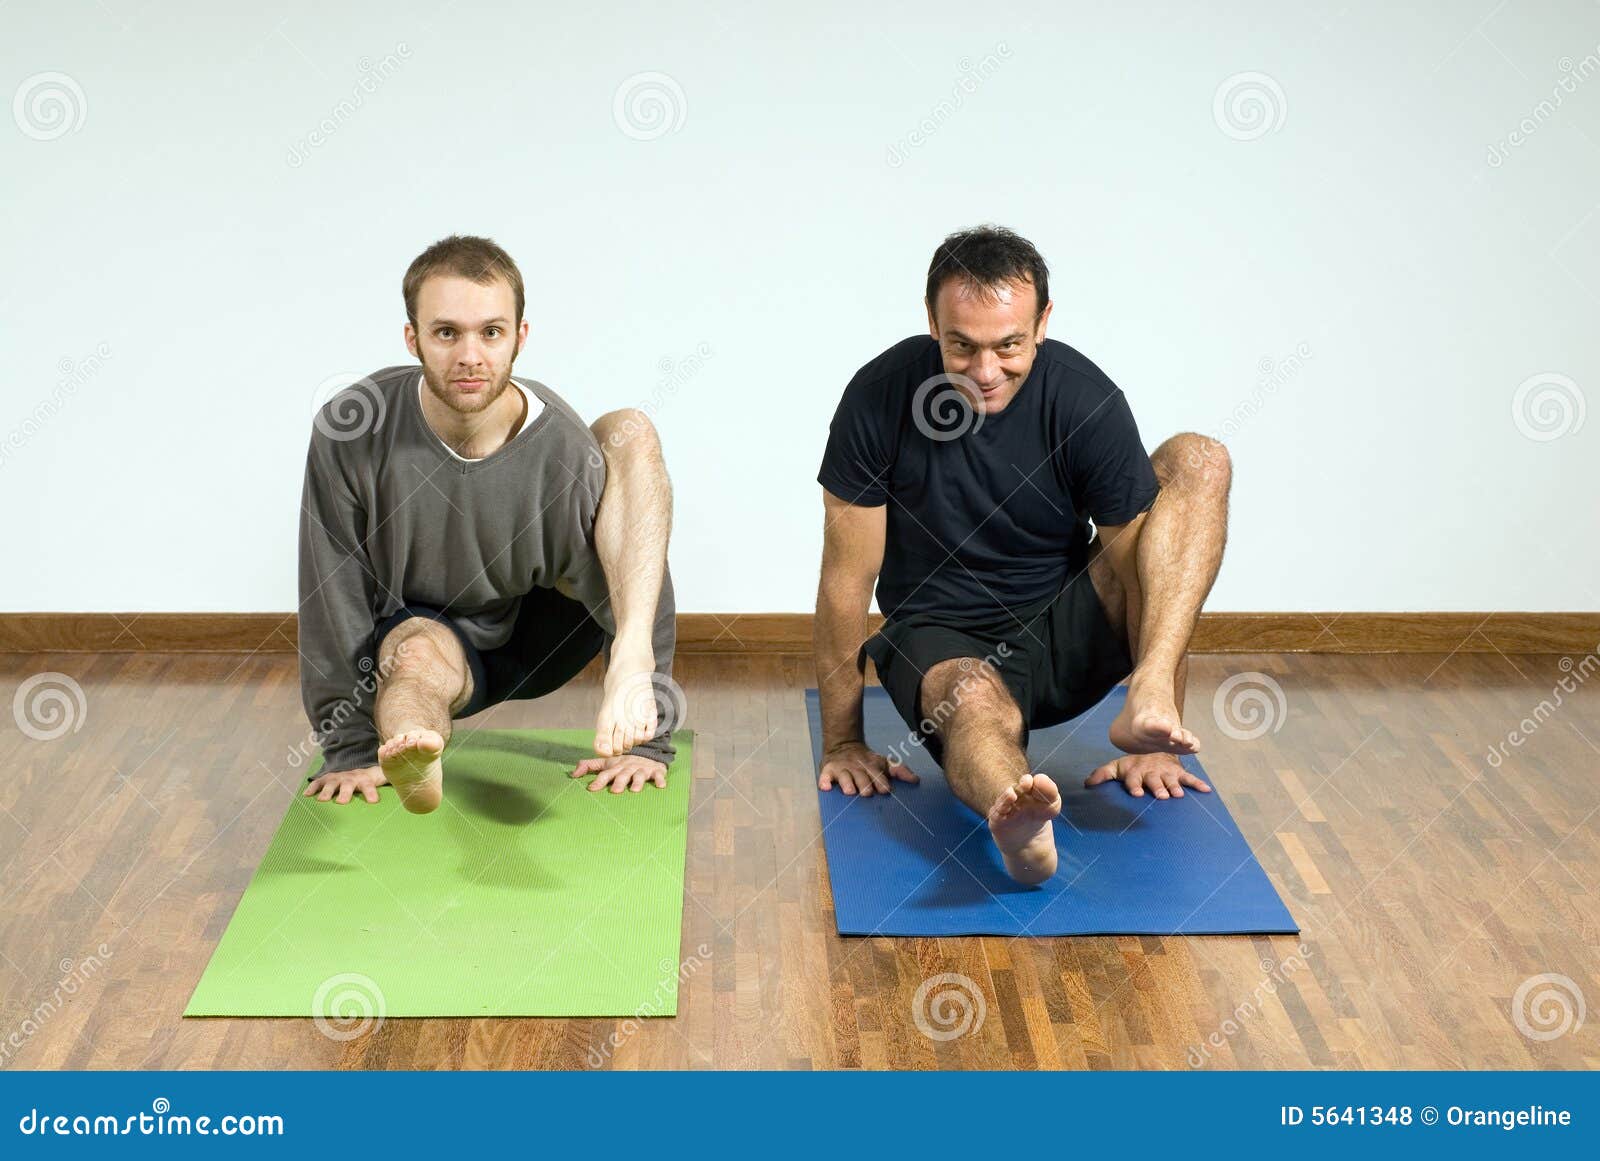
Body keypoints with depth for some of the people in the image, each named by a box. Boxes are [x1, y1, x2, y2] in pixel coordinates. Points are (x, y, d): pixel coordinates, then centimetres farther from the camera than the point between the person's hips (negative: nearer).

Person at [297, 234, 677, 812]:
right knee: (416, 651, -39)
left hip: (543, 633, 1)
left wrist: (647, 740, -17)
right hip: (430, 627, 0)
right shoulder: (351, 432, -23)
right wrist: (350, 748, -11)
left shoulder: (566, 450, -24)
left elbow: (645, 592, -15)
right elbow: (332, 595, -15)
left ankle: (631, 664, -40)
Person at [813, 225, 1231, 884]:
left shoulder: (1086, 401, -16)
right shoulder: (881, 396, -18)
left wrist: (1161, 744, -15)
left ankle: (1148, 703, -35)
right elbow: (848, 578, -12)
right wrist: (843, 742, -9)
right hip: (942, 641, -2)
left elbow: (1149, 567, -12)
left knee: (1199, 461, -18)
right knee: (975, 700, -40)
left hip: (1065, 632, 2)